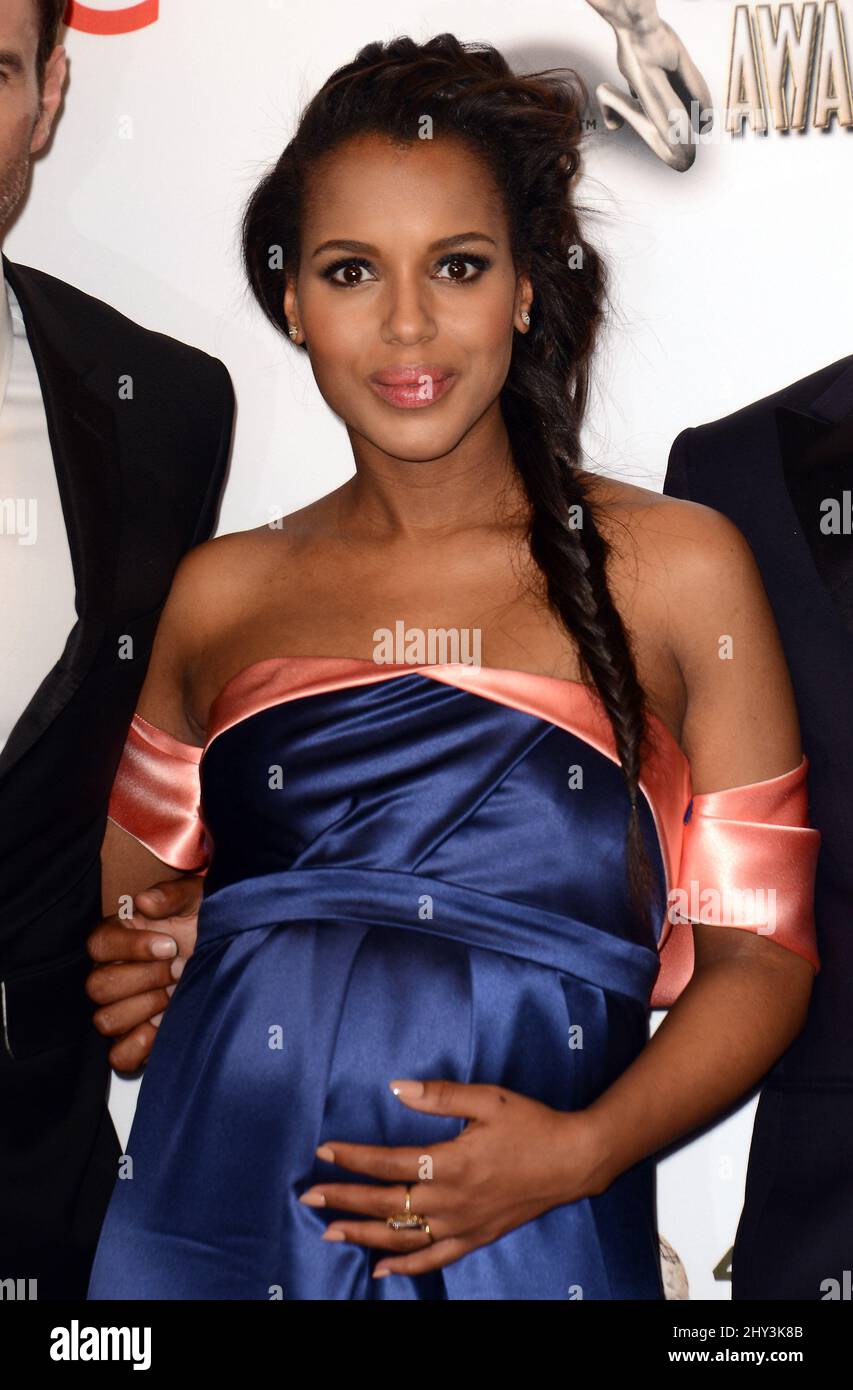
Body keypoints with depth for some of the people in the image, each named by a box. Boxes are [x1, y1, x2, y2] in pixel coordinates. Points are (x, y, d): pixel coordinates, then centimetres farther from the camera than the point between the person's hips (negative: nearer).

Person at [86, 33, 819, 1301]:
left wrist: (587, 1147, -13)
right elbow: (126, 895, 16)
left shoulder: (678, 570, 0)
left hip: (531, 1244, -2)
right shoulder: (221, 593, 7)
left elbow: (758, 950, 0)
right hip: (212, 1231, 2)